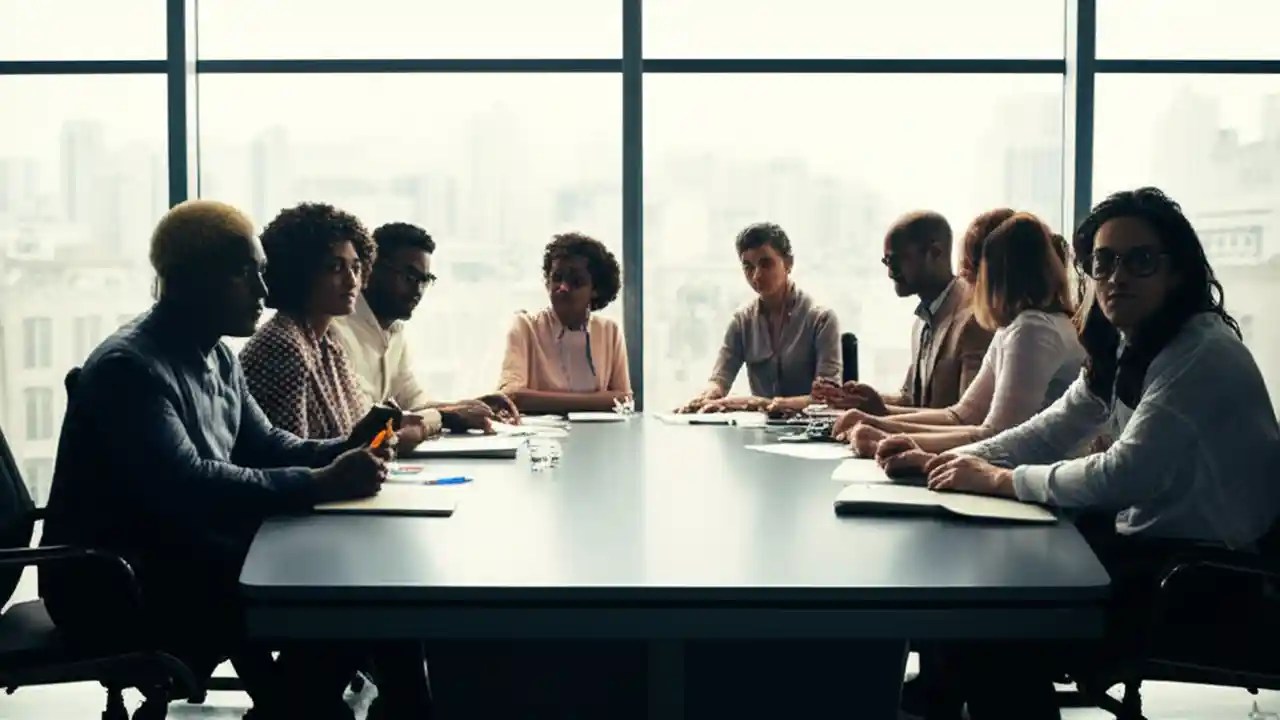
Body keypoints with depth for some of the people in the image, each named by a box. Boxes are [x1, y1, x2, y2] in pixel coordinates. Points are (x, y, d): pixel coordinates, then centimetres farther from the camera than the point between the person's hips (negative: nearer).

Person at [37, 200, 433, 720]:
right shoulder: (129, 367, -21)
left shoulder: (217, 357, 10)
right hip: (112, 589, -9)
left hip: (186, 555, 9)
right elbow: (185, 487, -33)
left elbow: (265, 447, 14)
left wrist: (342, 451, -6)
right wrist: (320, 484, -33)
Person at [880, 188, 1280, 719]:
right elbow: (1048, 432, 9)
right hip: (1149, 541, 9)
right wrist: (940, 461, -5)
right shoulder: (1125, 348, 7)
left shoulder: (1204, 355, -22)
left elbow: (1123, 475, -28)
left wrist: (999, 480, -18)